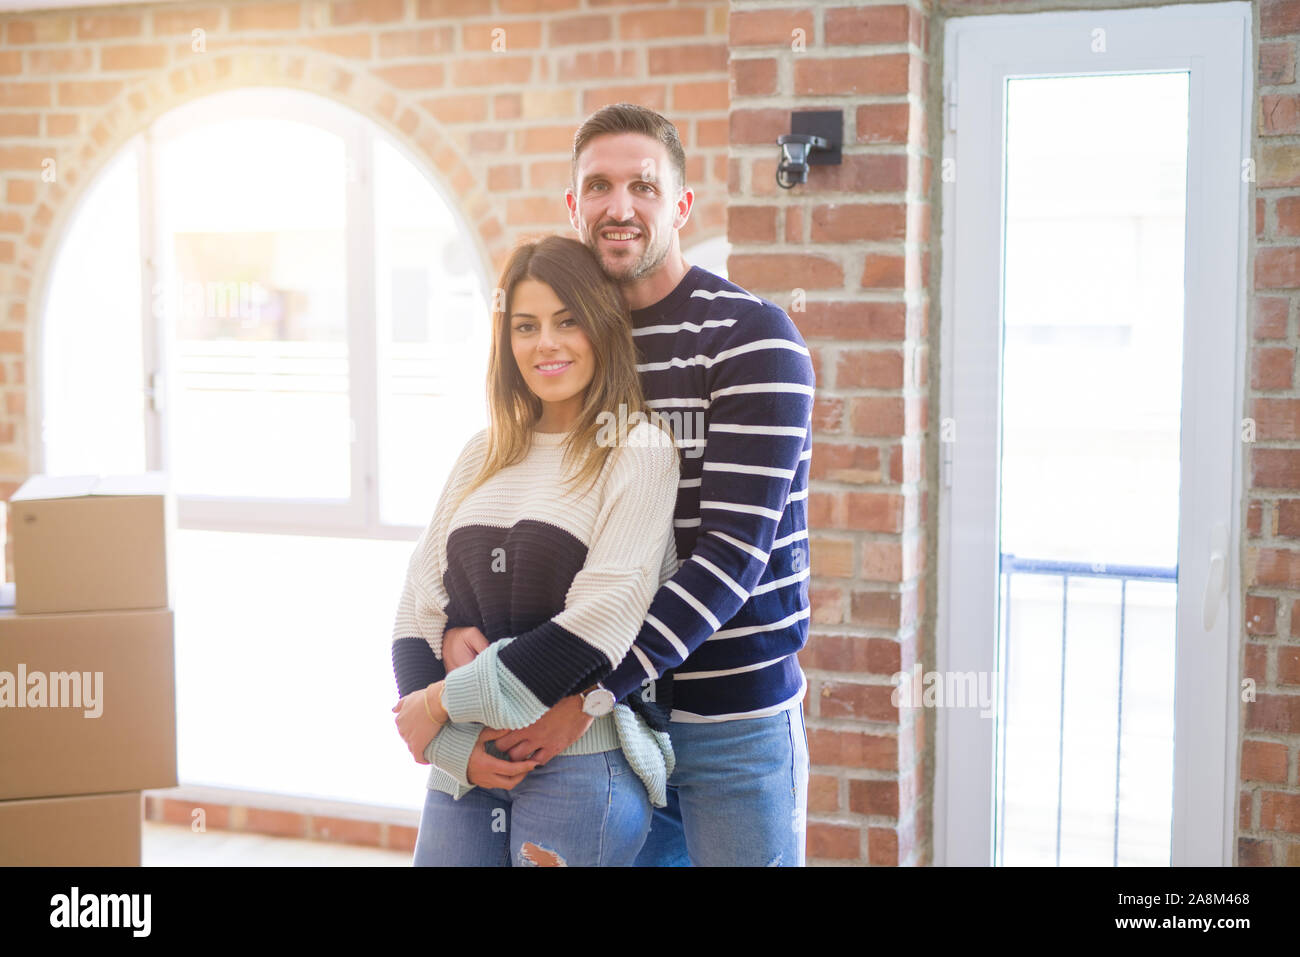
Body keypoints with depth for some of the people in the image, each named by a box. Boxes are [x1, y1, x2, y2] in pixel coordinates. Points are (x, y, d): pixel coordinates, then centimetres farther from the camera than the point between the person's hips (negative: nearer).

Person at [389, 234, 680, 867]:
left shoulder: (638, 452, -5)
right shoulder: (482, 456, 10)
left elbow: (595, 629, -13)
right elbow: (418, 611, 6)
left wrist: (444, 701, -8)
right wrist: (457, 743, -8)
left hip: (580, 768, -4)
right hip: (462, 768, 5)